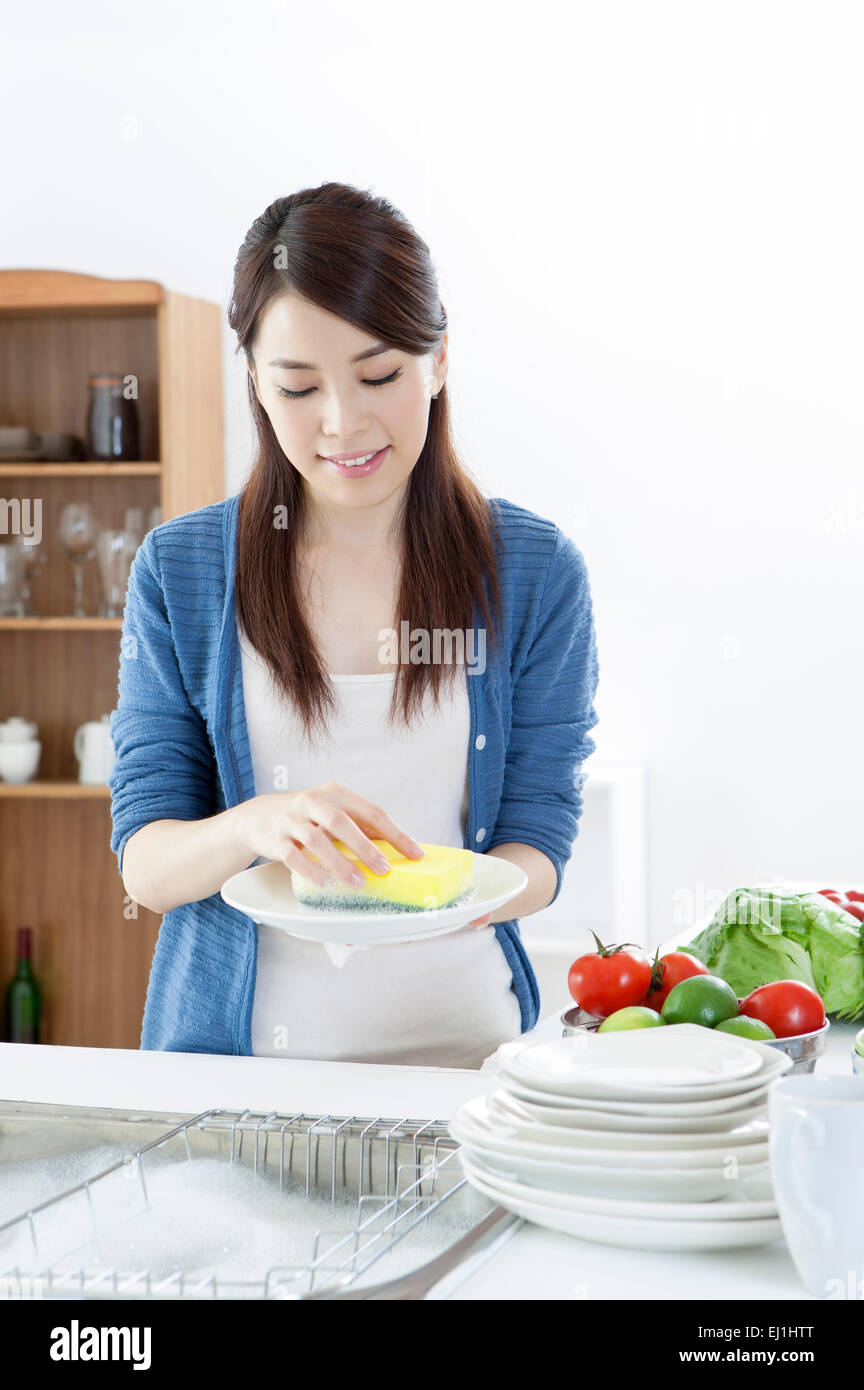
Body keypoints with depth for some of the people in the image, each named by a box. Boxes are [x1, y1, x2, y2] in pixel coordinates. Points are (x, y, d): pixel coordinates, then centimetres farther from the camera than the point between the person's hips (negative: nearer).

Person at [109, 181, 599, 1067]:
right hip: (237, 1045, 0)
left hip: (455, 1042, 0)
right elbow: (143, 863, 0)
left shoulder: (538, 573, 4)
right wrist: (252, 827, -21)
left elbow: (536, 849, 3)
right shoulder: (178, 570, 4)